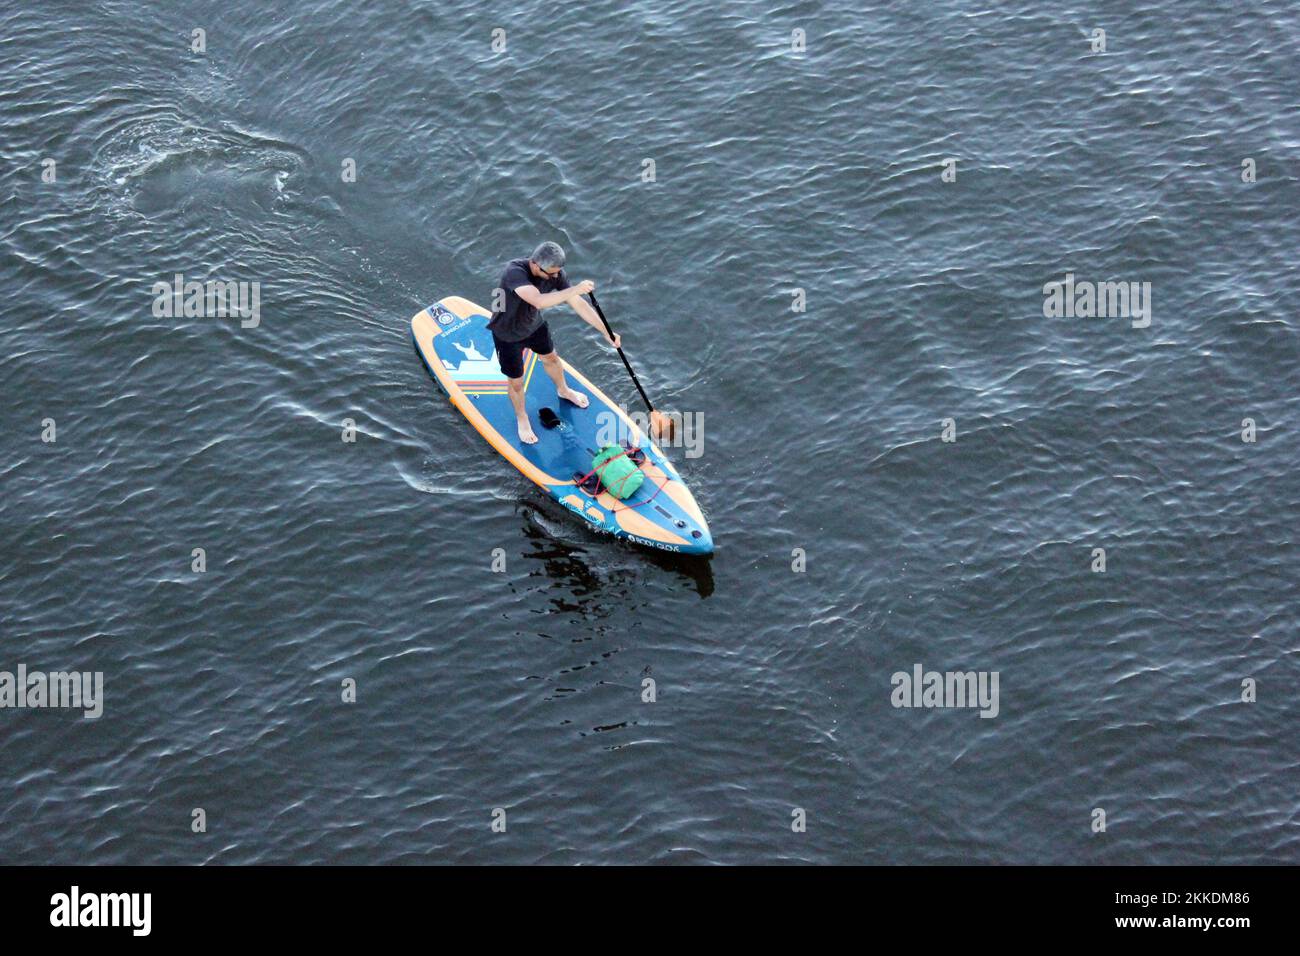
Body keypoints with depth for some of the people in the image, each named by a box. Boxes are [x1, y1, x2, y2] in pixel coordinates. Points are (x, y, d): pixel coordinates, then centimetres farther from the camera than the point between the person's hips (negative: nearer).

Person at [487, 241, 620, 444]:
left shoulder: (555, 272, -22)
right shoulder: (514, 271, -42)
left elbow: (578, 304, -16)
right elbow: (539, 301, -56)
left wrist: (606, 332, -19)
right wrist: (575, 289, -53)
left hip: (534, 324, 6)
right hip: (508, 334, -6)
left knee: (550, 358, 29)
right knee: (516, 382, 10)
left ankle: (563, 390, 60)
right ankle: (521, 417, 41)